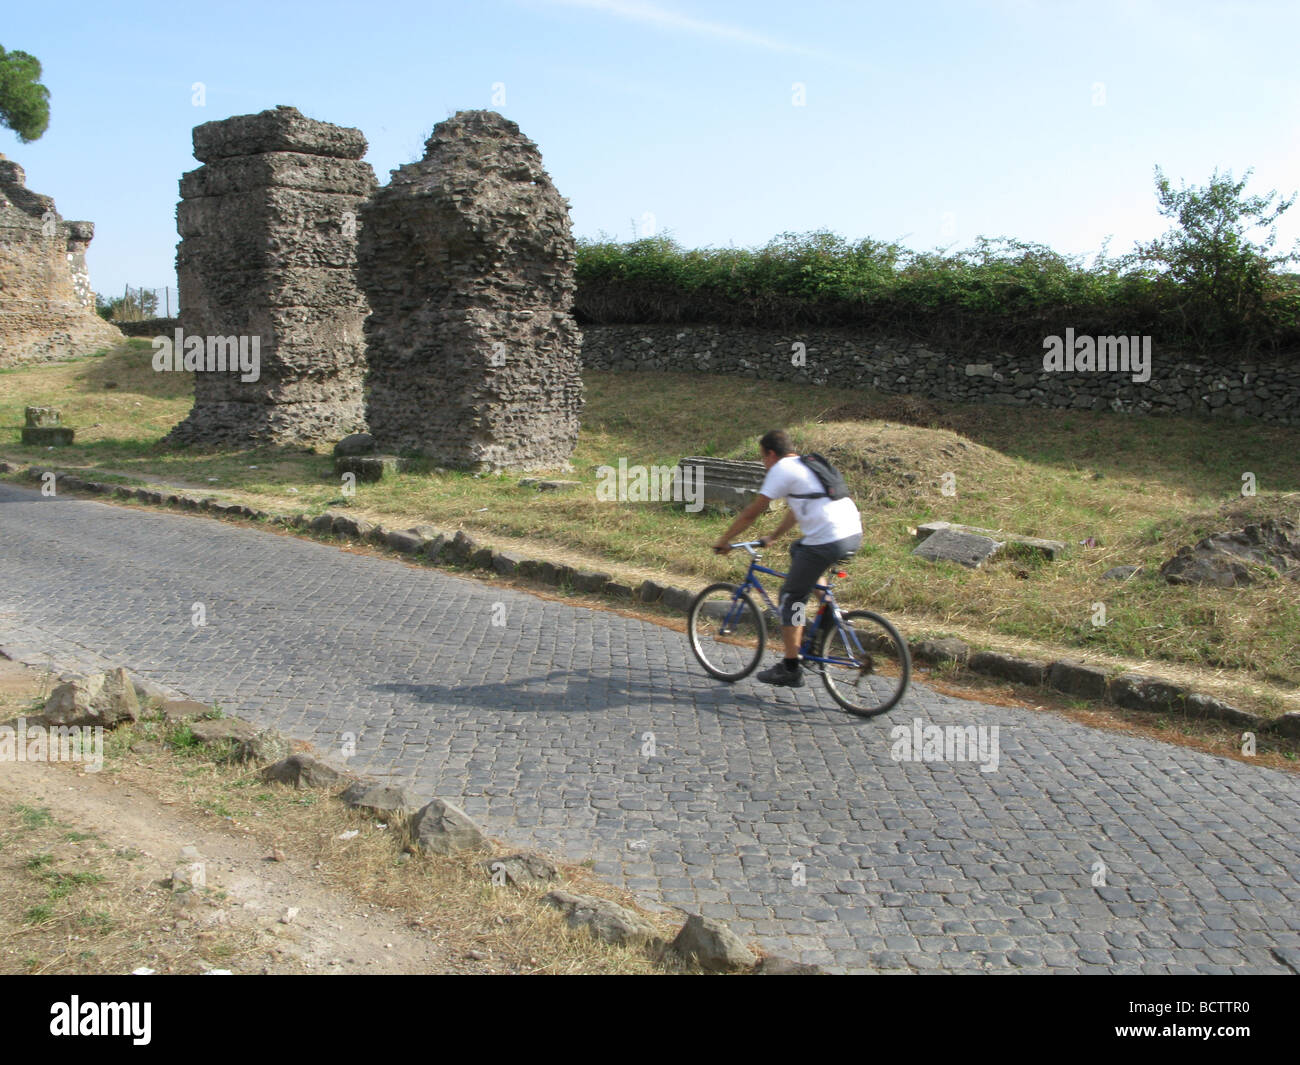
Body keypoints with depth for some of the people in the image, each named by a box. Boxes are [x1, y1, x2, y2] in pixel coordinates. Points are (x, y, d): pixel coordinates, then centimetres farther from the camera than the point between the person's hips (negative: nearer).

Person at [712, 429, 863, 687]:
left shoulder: (781, 470, -2)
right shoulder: (808, 465, 23)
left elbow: (751, 513, 0)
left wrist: (724, 541, 11)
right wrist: (773, 536, 42)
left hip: (828, 543, -8)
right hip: (854, 534, 9)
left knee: (791, 597, 6)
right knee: (798, 550, 33)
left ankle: (790, 669, 8)